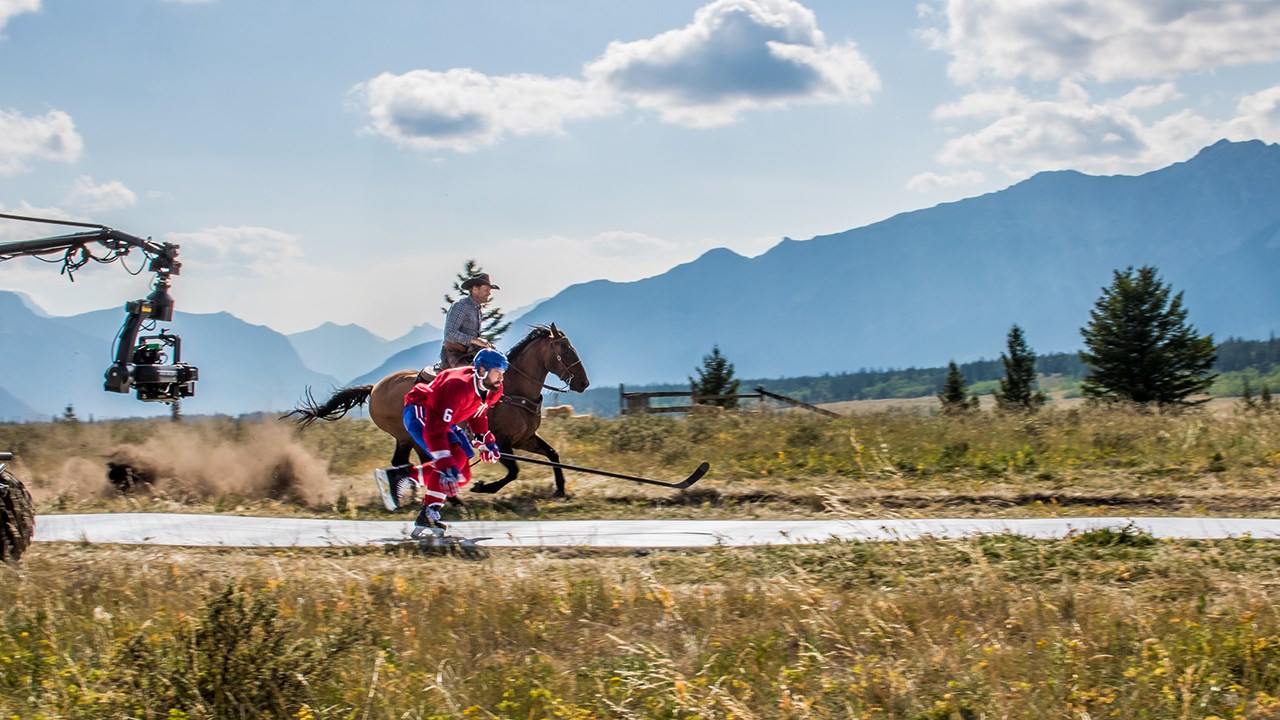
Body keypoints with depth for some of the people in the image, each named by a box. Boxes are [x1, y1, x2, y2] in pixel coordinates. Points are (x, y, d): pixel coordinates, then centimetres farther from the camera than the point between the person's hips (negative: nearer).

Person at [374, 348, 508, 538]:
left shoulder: (493, 390, -8)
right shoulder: (458, 386, -35)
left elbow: (478, 414, 16)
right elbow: (435, 426, -39)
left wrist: (485, 440, 1)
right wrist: (446, 465, -43)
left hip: (442, 417, 10)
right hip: (419, 412, -10)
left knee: (461, 474, -2)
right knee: (455, 457, -29)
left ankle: (398, 475, 4)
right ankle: (427, 514, -24)